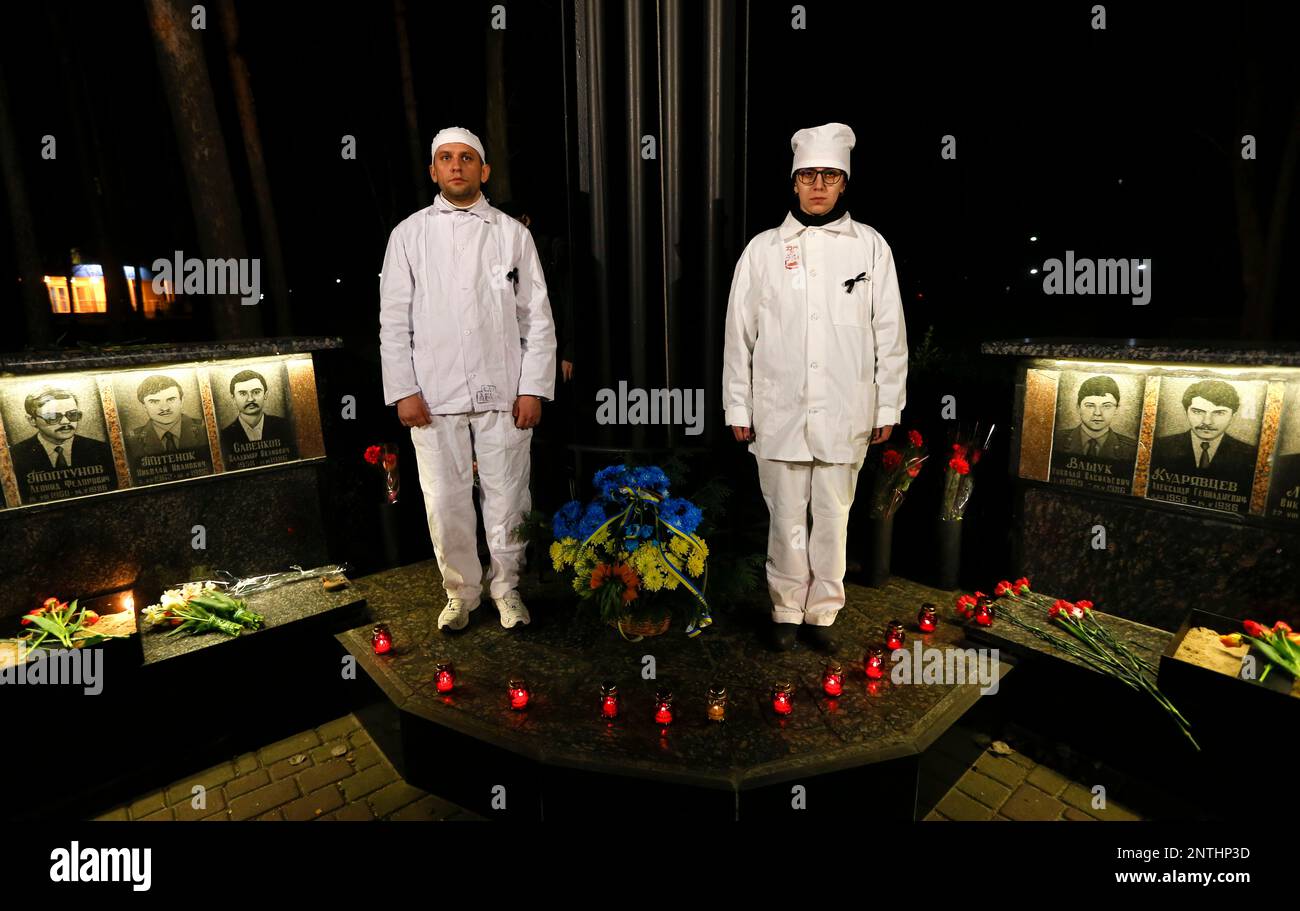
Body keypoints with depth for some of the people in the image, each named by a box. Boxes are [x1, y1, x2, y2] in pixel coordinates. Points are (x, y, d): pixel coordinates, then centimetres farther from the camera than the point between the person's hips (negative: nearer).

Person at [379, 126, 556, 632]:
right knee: (445, 500, 5)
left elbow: (537, 317, 4)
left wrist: (533, 387, -3)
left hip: (503, 393, 0)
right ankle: (460, 592, 24)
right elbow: (394, 320, 7)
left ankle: (506, 588, 24)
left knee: (507, 497, 4)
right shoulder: (409, 234, 9)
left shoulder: (512, 233, 8)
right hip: (433, 395, 1)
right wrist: (403, 391, -2)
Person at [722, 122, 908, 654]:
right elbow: (739, 334, 5)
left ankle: (822, 613, 24)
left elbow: (889, 333, 7)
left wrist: (888, 406, 4)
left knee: (833, 517, 7)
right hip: (779, 411, 0)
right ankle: (787, 610, 24)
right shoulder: (764, 248, 6)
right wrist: (738, 408, 2)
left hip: (844, 412, 1)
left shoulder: (870, 246, 6)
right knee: (786, 518, 6)